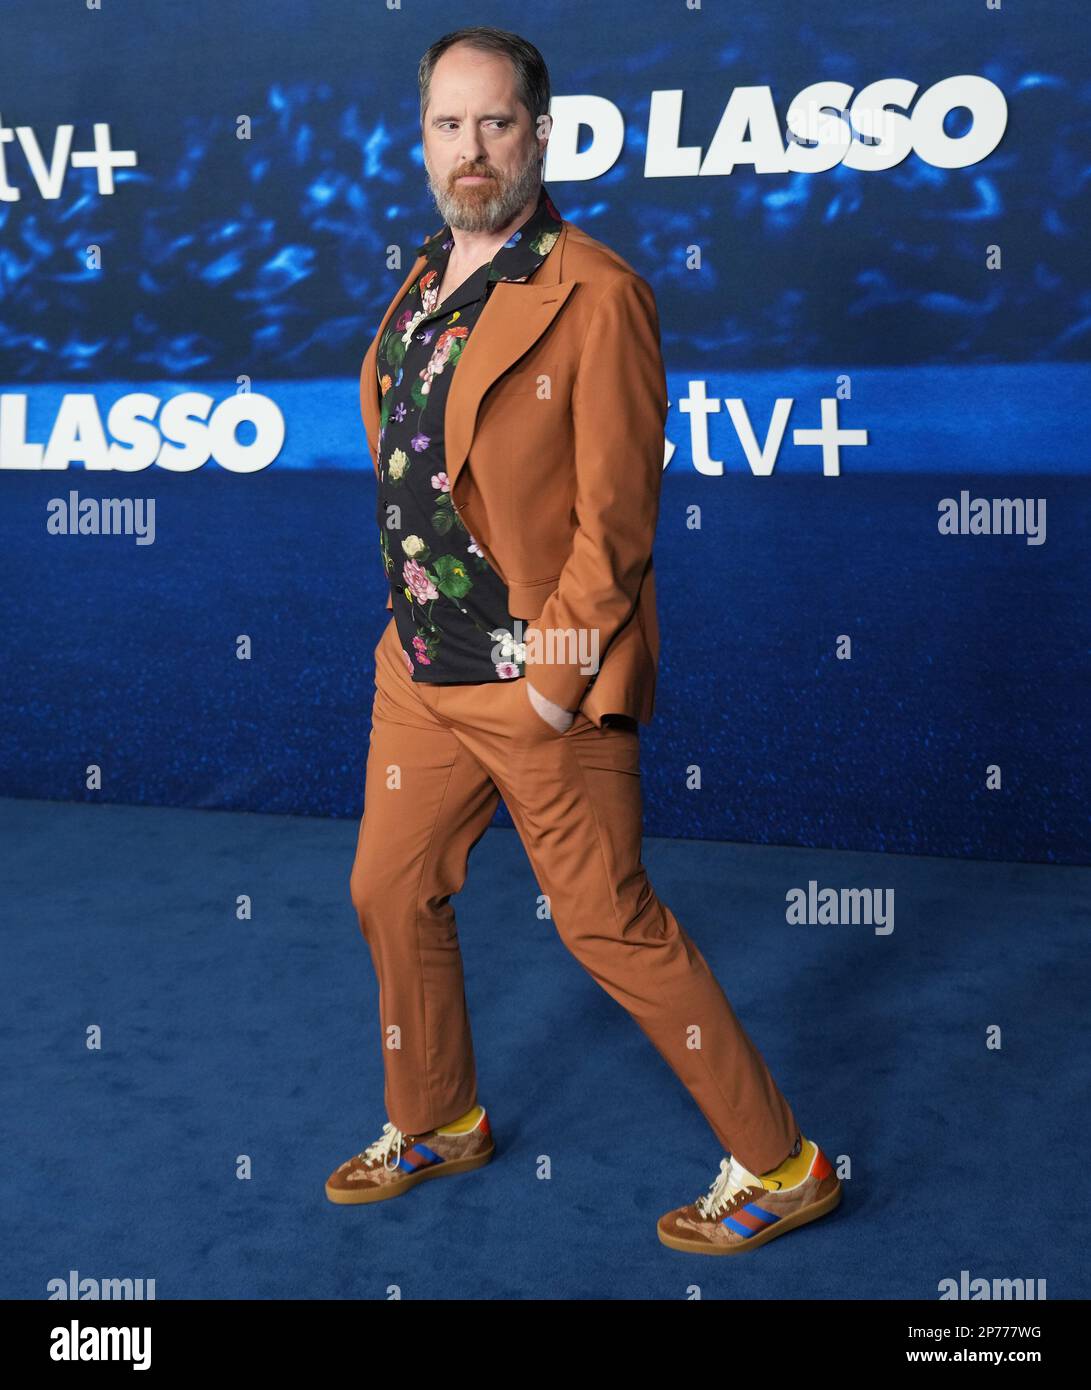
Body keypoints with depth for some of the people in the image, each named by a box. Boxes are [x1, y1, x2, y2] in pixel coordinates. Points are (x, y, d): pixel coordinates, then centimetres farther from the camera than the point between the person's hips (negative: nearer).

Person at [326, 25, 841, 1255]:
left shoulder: (594, 294, -15)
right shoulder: (422, 286, 11)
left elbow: (616, 514, -17)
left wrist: (559, 674, -17)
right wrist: (417, 628, 13)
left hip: (543, 680, -8)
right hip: (420, 667, 8)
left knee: (605, 923, -1)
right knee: (391, 892, 17)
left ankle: (780, 1166, 15)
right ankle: (437, 1124, 41)